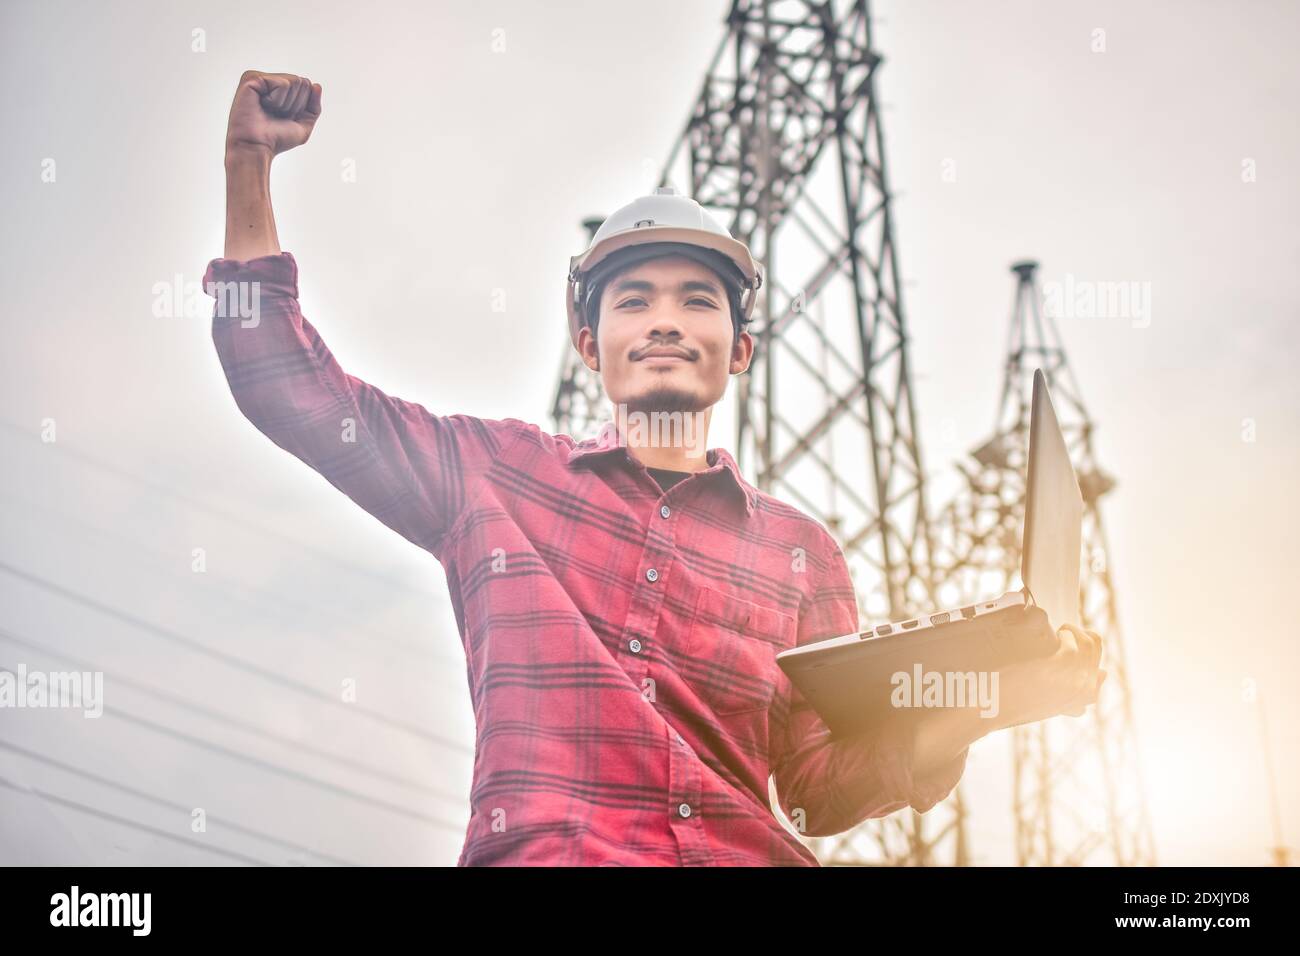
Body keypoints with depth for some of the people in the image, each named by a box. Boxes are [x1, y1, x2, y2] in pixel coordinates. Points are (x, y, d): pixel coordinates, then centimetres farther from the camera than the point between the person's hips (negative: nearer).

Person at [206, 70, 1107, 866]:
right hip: (542, 848, -3)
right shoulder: (494, 471, 18)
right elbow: (291, 384, 21)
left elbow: (820, 789, 16)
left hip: (747, 851, 3)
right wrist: (250, 160, 17)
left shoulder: (799, 550, 20)